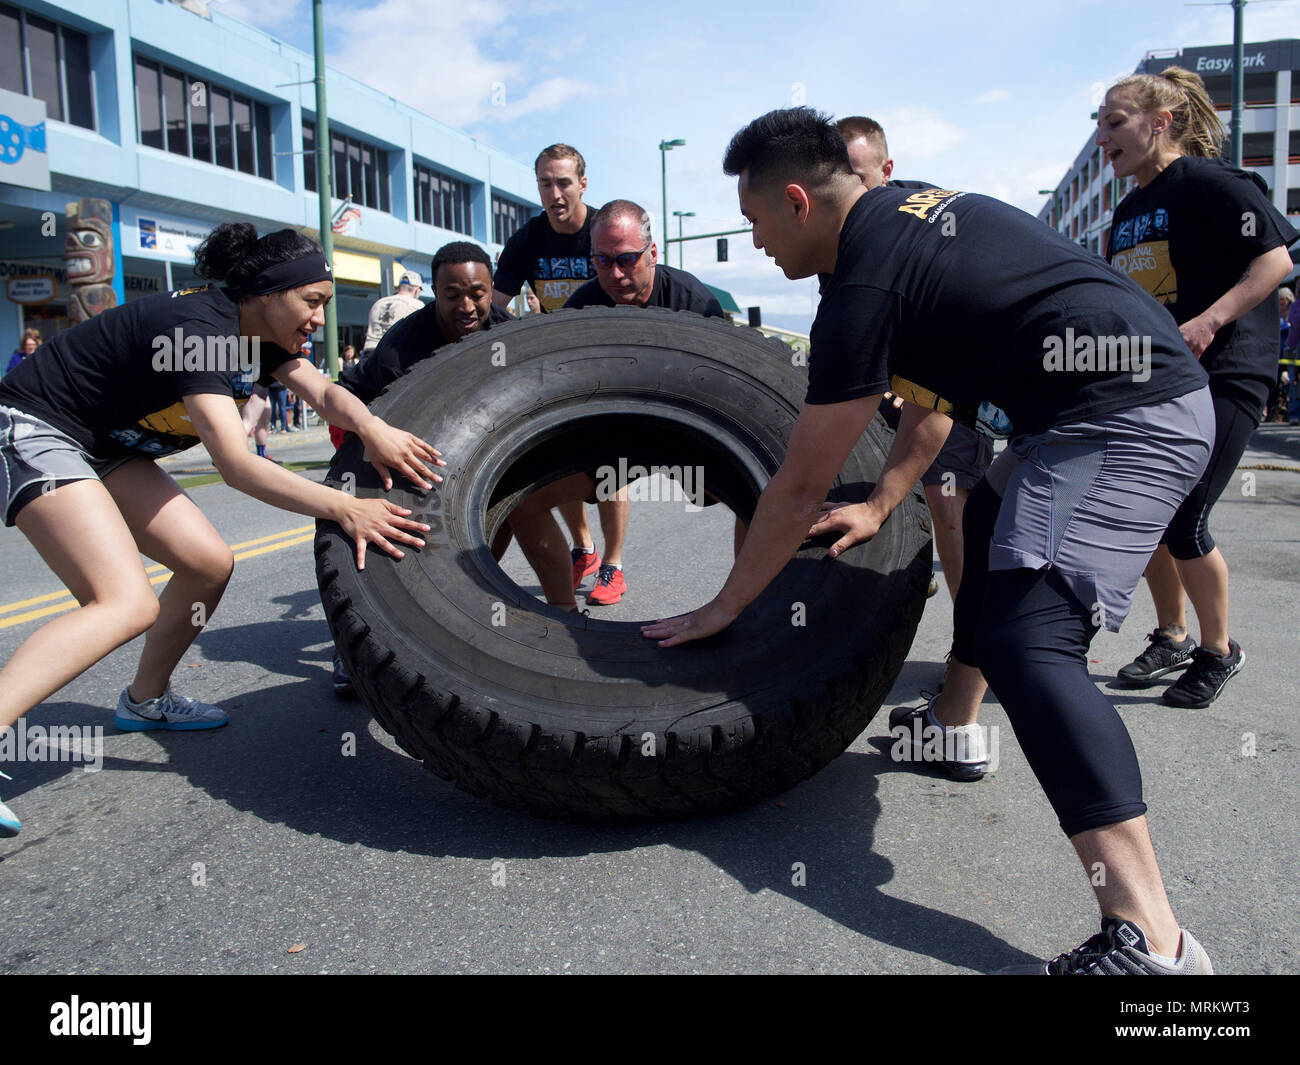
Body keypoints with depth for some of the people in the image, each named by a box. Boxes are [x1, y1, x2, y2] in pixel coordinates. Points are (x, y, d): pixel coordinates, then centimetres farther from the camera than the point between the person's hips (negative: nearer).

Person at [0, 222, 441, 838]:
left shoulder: (257, 333, 1)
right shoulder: (198, 329, -28)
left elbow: (323, 392, -5)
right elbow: (236, 466, -37)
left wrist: (372, 427, -28)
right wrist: (345, 508, -46)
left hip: (104, 447, 9)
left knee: (208, 564, 3)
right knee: (126, 604, -25)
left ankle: (145, 700, 23)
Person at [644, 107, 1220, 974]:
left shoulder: (865, 284, -15)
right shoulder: (915, 208, 15)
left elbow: (800, 488, -11)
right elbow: (941, 393, 23)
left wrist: (723, 608, 0)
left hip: (1126, 421, -11)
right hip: (1162, 380, 11)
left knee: (1029, 642, -20)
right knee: (990, 521, 29)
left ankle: (1151, 940, -25)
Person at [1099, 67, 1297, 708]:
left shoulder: (1210, 182, -8)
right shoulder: (1128, 212, 16)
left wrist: (1206, 323, -26)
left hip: (1222, 375, -8)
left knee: (1180, 521, -10)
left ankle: (1218, 652, 12)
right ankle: (1172, 640, 25)